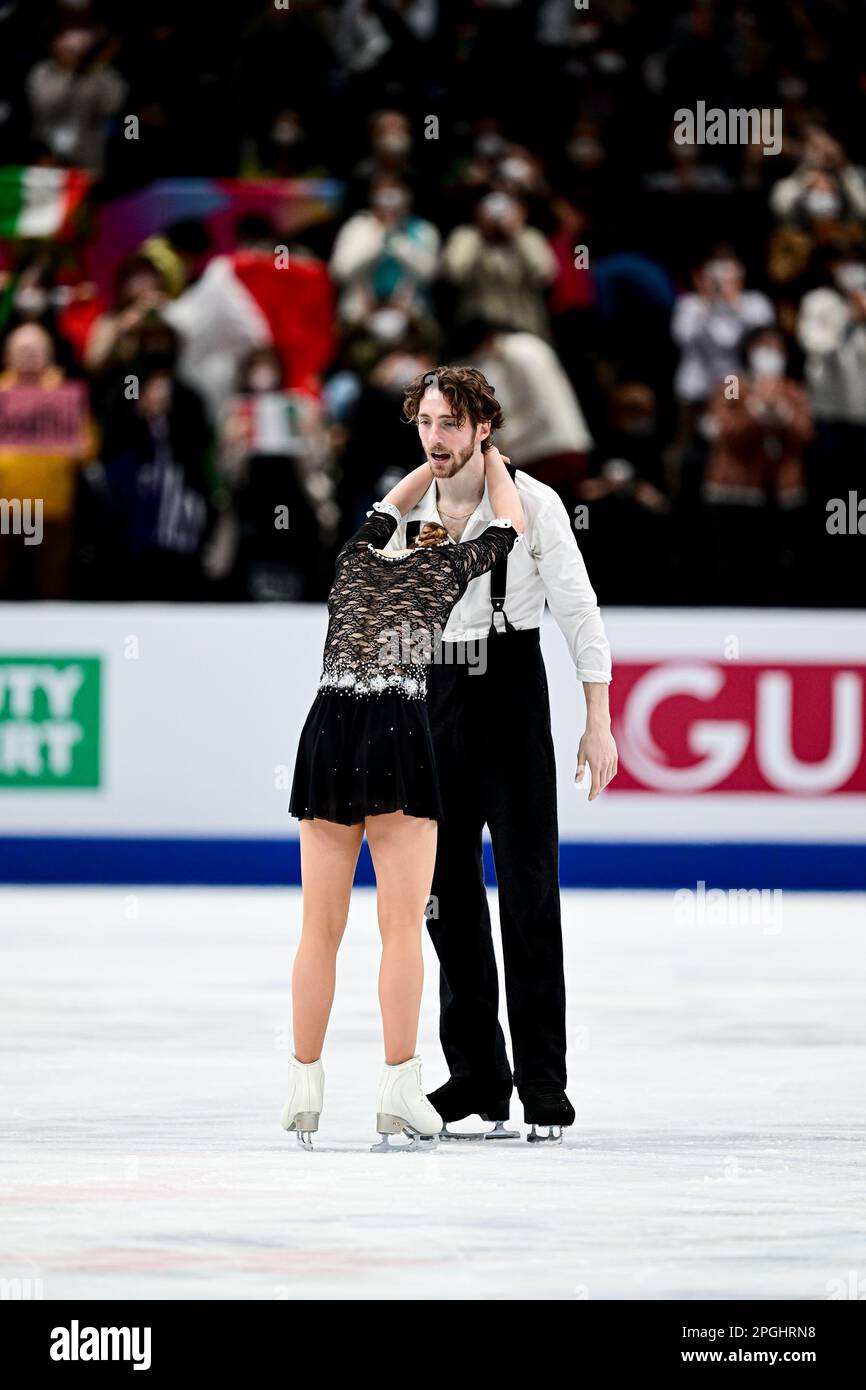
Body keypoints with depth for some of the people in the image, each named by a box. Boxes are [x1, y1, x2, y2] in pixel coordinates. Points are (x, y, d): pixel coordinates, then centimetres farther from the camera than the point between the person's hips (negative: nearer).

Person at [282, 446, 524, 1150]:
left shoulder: (357, 557, 24)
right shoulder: (446, 565, 14)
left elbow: (391, 505, 46)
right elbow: (510, 524, 30)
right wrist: (490, 457, 44)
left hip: (327, 730, 4)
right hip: (398, 732, -4)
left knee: (321, 928, 6)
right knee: (403, 927, -3)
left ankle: (304, 1090, 6)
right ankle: (399, 1091, -8)